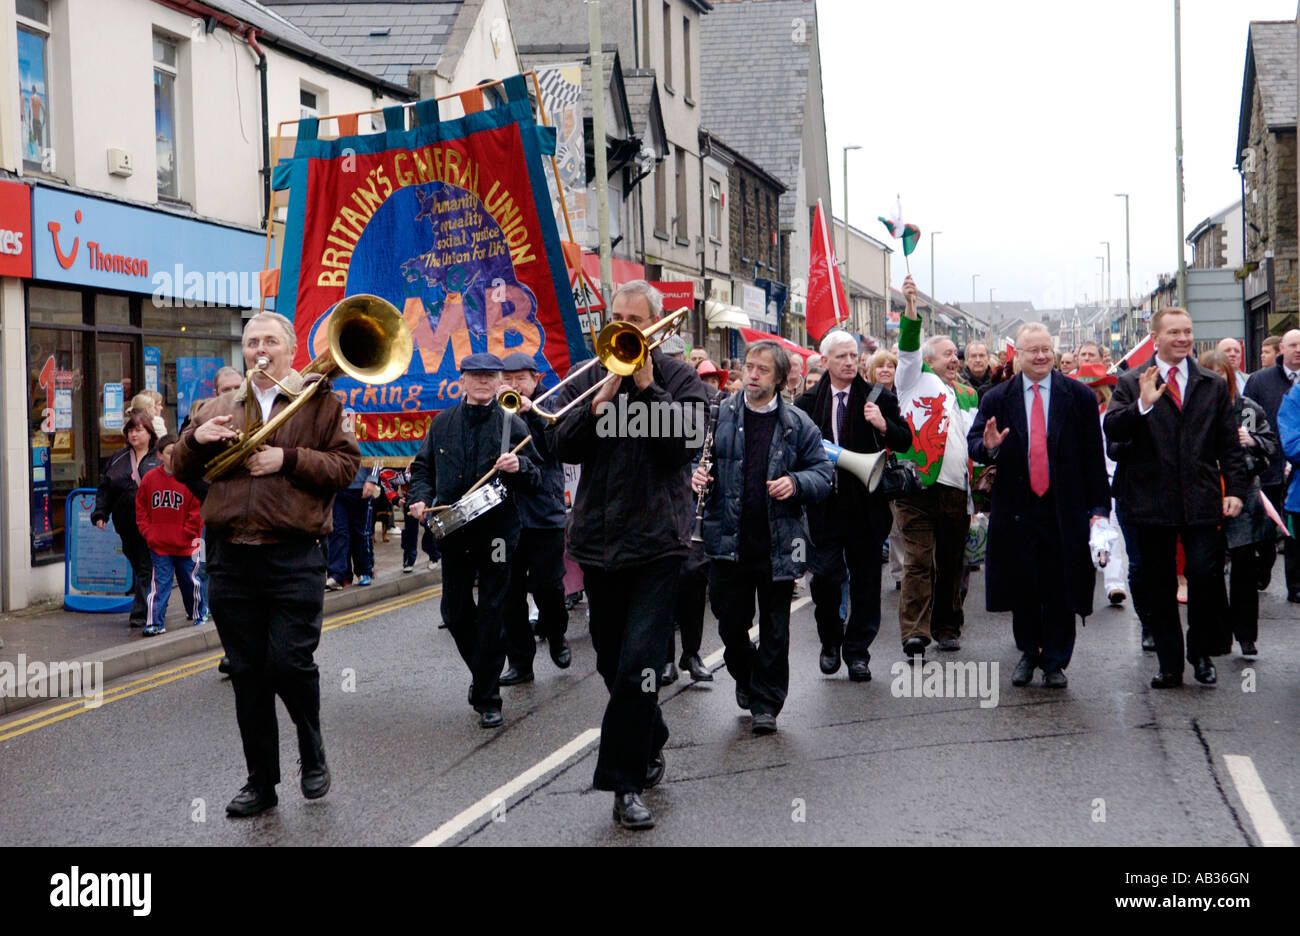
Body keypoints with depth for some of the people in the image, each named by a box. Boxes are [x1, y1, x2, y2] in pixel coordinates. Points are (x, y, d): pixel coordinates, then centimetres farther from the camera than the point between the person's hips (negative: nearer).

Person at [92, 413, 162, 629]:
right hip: (126, 525, 5)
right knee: (136, 566, 11)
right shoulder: (118, 459, 14)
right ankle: (152, 609, 23)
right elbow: (105, 488, 15)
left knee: (147, 569, -7)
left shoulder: (159, 458, 1)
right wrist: (100, 513, 4)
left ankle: (140, 612, -7)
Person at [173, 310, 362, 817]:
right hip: (231, 560, 4)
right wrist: (197, 439, -4)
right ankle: (261, 781, 18)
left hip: (294, 560, -4)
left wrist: (288, 460, -15)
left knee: (291, 664, -9)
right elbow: (180, 470, 17)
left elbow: (346, 465, -4)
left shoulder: (318, 402, 5)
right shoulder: (220, 408, 17)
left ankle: (313, 752, 19)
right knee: (247, 675, 7)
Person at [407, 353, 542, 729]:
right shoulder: (442, 423, 9)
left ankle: (487, 698, 5)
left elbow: (535, 480, -1)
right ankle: (482, 672, 34)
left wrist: (519, 466, -22)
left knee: (491, 613, -2)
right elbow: (423, 467, 19)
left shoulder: (512, 425, 0)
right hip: (453, 530, 3)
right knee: (454, 612, 10)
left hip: (497, 531, -3)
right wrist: (420, 497, 0)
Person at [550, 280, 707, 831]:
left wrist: (646, 385, -14)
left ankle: (625, 784, -5)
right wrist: (603, 397, -13)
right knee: (612, 663, 14)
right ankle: (651, 744, 36)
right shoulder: (585, 378, 10)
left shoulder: (681, 378, 2)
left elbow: (682, 446, -13)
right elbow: (564, 447, -2)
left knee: (638, 665, -12)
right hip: (597, 540, 4)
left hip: (657, 541, -4)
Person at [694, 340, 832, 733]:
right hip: (728, 540, 1)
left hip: (778, 545, -1)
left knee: (775, 629, 5)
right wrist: (696, 473, -10)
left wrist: (796, 483, -15)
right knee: (731, 624, 8)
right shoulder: (719, 414, 4)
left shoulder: (797, 424, 3)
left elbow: (824, 473, 3)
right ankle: (745, 676, 37)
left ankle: (766, 702, 17)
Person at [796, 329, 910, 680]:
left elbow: (905, 442, 3)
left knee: (865, 579, 5)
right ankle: (831, 642, 19)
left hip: (866, 503, 0)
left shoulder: (878, 398, 3)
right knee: (825, 574, -5)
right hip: (825, 503, 0)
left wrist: (884, 427, -16)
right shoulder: (809, 402, 5)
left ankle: (857, 651, 16)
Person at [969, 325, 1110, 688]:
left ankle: (1055, 662, 15)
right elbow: (973, 444, 0)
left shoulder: (1079, 396, 1)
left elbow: (1093, 456, 1)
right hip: (1016, 508, 1)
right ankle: (1028, 654, 27)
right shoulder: (997, 399, 3)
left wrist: (1099, 506, -3)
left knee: (1059, 588, 3)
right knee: (1021, 587, 9)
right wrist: (988, 446, -24)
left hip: (1063, 509, -1)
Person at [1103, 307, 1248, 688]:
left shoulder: (1213, 385, 11)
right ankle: (1169, 665, 17)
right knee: (1159, 586, 6)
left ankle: (1201, 656, 13)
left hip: (1201, 500, 1)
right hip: (1152, 502, 0)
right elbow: (1112, 430, -10)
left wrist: (1235, 489, 2)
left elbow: (1228, 444, 11)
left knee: (1203, 575, -8)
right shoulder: (1131, 383, 3)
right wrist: (1142, 405, -25)